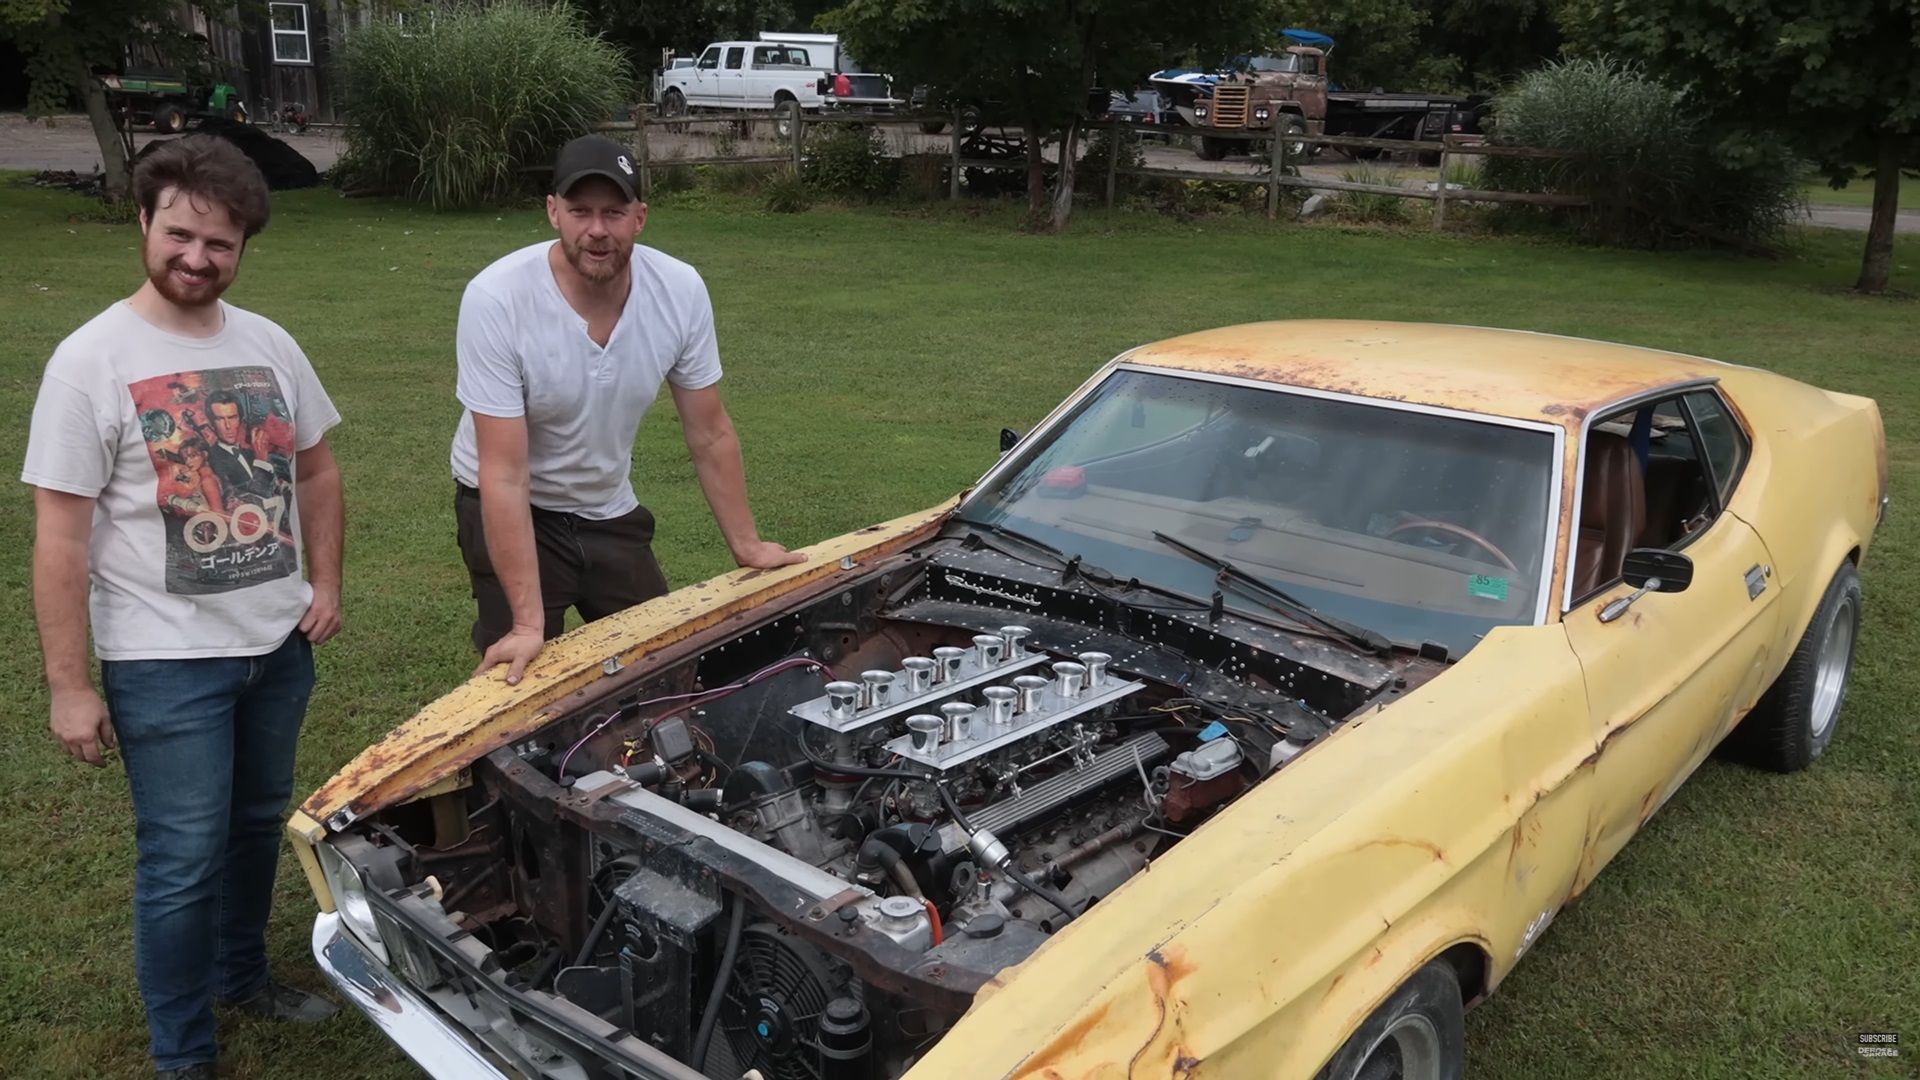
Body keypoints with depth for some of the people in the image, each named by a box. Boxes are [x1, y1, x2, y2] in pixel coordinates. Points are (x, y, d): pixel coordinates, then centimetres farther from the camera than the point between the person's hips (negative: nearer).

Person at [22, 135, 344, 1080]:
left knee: (258, 824, 21)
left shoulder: (268, 345, 3)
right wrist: (68, 685, -14)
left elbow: (315, 467, 15)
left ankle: (241, 975, 44)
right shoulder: (91, 360, -13)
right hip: (164, 663, -5)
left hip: (279, 642, 6)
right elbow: (60, 533, -14)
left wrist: (325, 582, 7)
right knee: (183, 861, 4)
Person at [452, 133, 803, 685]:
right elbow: (505, 476, -29)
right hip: (513, 511, -4)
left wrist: (746, 545, -1)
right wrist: (528, 623, -29)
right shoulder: (495, 299, -29)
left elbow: (710, 436, -6)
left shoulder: (681, 290, -19)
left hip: (610, 511, 4)